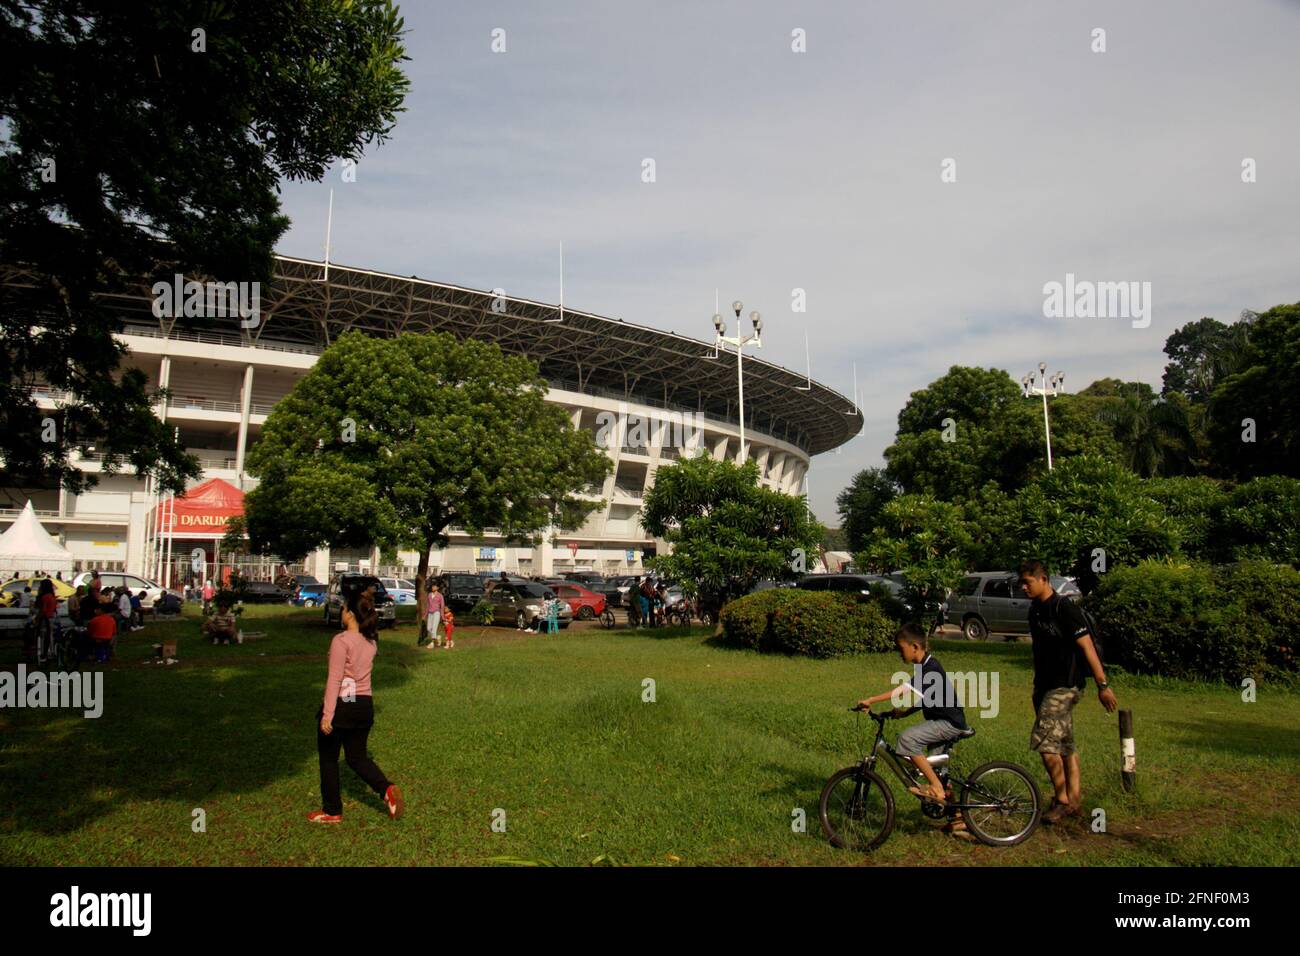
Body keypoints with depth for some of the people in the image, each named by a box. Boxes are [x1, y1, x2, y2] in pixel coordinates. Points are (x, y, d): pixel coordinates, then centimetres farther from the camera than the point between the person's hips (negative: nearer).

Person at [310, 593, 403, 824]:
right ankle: (387, 789, -5)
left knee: (328, 759, 12)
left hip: (341, 705, -7)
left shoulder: (341, 640, -16)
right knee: (357, 757, 16)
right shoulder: (371, 641, 5)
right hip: (365, 705, 7)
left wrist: (327, 715, -18)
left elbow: (334, 679, -19)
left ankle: (332, 810, 21)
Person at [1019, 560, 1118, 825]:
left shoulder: (1064, 608, -17)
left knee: (1044, 741, -12)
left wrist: (1103, 685, -20)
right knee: (1065, 743, 14)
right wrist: (1037, 684, 23)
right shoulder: (1035, 610, 9)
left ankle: (1062, 800, 2)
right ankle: (1074, 798, 23)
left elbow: (1087, 646, -18)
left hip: (1065, 686, -9)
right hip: (1045, 684, 9)